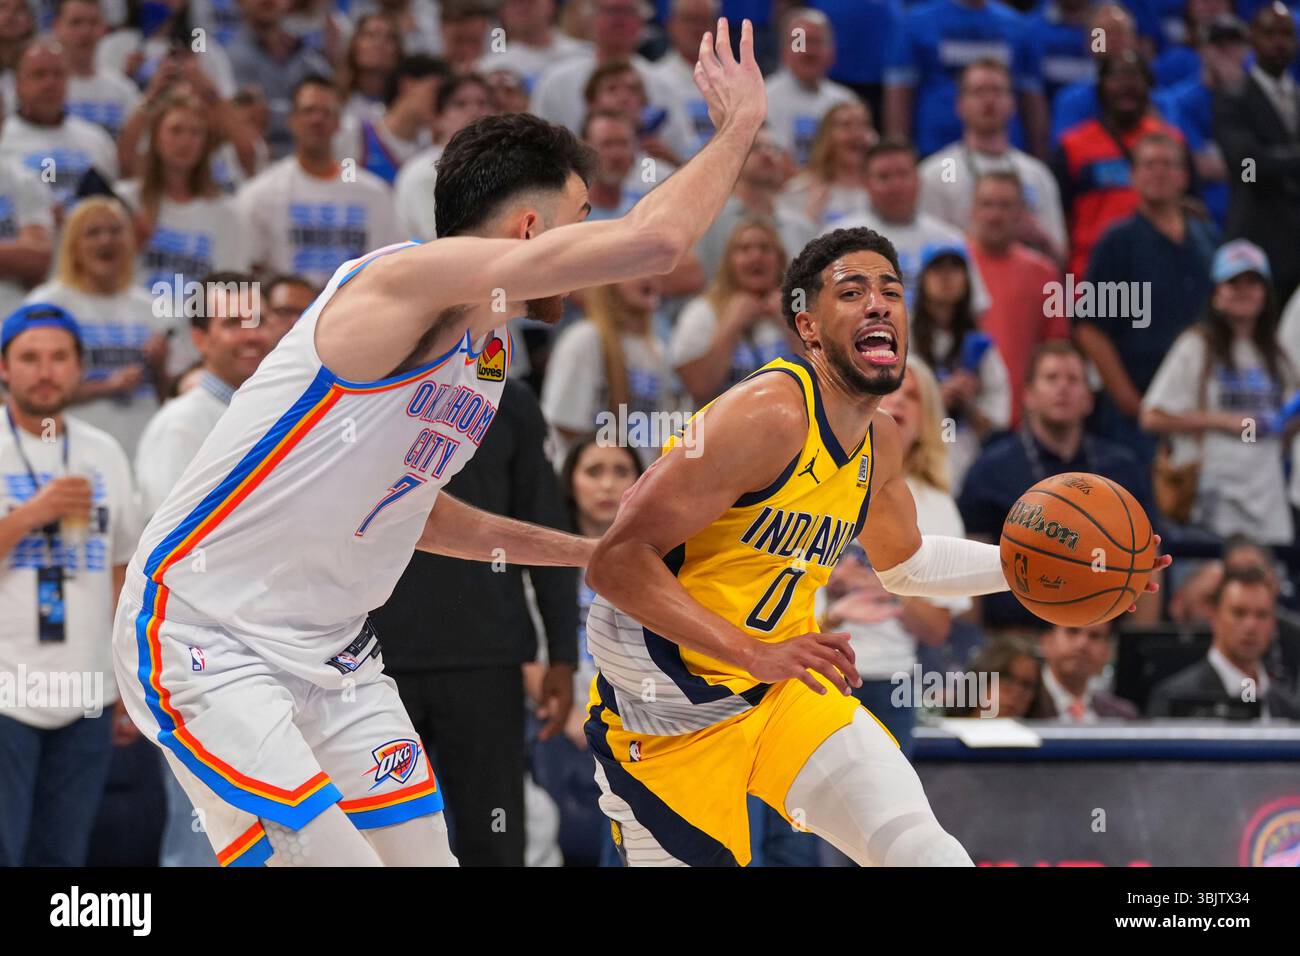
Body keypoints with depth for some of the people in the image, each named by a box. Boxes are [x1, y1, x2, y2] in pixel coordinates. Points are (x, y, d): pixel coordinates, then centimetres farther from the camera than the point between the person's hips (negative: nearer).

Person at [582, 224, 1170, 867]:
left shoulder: (879, 442, 3)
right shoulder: (769, 414, -24)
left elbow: (905, 564, 26)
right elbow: (615, 561, -27)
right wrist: (753, 654, -32)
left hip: (787, 691, 7)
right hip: (668, 709, -7)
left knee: (927, 853, -8)